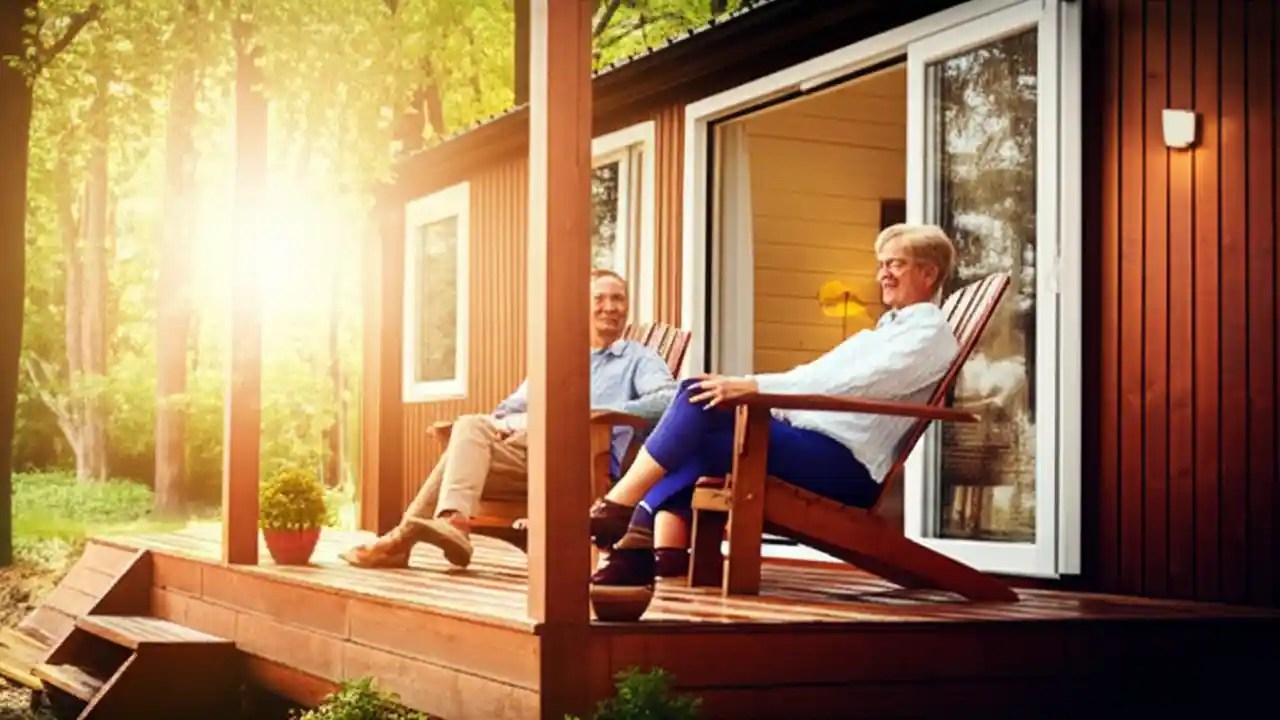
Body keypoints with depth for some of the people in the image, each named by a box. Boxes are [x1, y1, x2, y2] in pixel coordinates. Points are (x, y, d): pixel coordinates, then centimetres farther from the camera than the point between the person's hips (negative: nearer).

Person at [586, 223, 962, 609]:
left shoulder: (930, 333, -2)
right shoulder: (891, 327, 29)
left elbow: (853, 384, -18)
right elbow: (820, 374, 22)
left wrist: (756, 386, -26)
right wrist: (747, 388, 6)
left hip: (843, 463, -9)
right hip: (808, 436, 9)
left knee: (700, 405, -22)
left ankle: (616, 508, -16)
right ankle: (639, 548, -18)